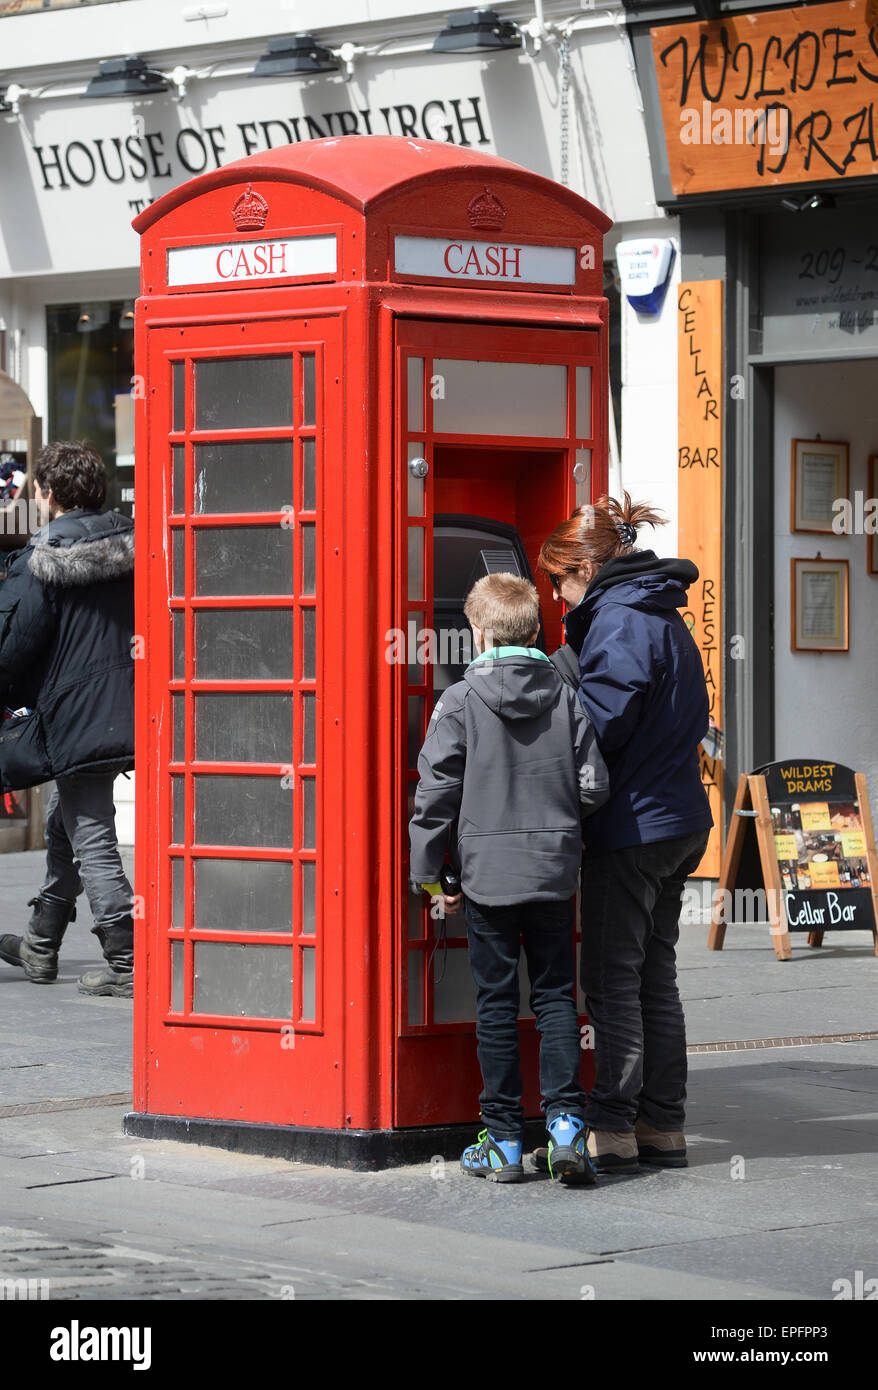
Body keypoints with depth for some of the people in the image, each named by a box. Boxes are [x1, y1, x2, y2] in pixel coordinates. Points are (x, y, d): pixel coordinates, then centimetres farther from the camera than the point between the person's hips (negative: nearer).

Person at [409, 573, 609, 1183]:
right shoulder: (565, 697, 1)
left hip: (487, 873, -2)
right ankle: (566, 1123, -3)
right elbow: (594, 785, 2)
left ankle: (504, 1140, 7)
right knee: (556, 998, 9)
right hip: (555, 869, 2)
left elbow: (436, 792, -7)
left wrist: (428, 872, 1)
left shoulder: (460, 701, -7)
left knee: (497, 1004, 4)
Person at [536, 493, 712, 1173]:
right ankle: (663, 1128, 15)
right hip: (677, 822, 10)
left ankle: (611, 1130, -3)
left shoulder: (620, 619, -14)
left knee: (613, 980, -5)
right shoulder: (666, 618, 16)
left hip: (631, 826, -9)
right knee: (655, 976, 12)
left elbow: (602, 722, -19)